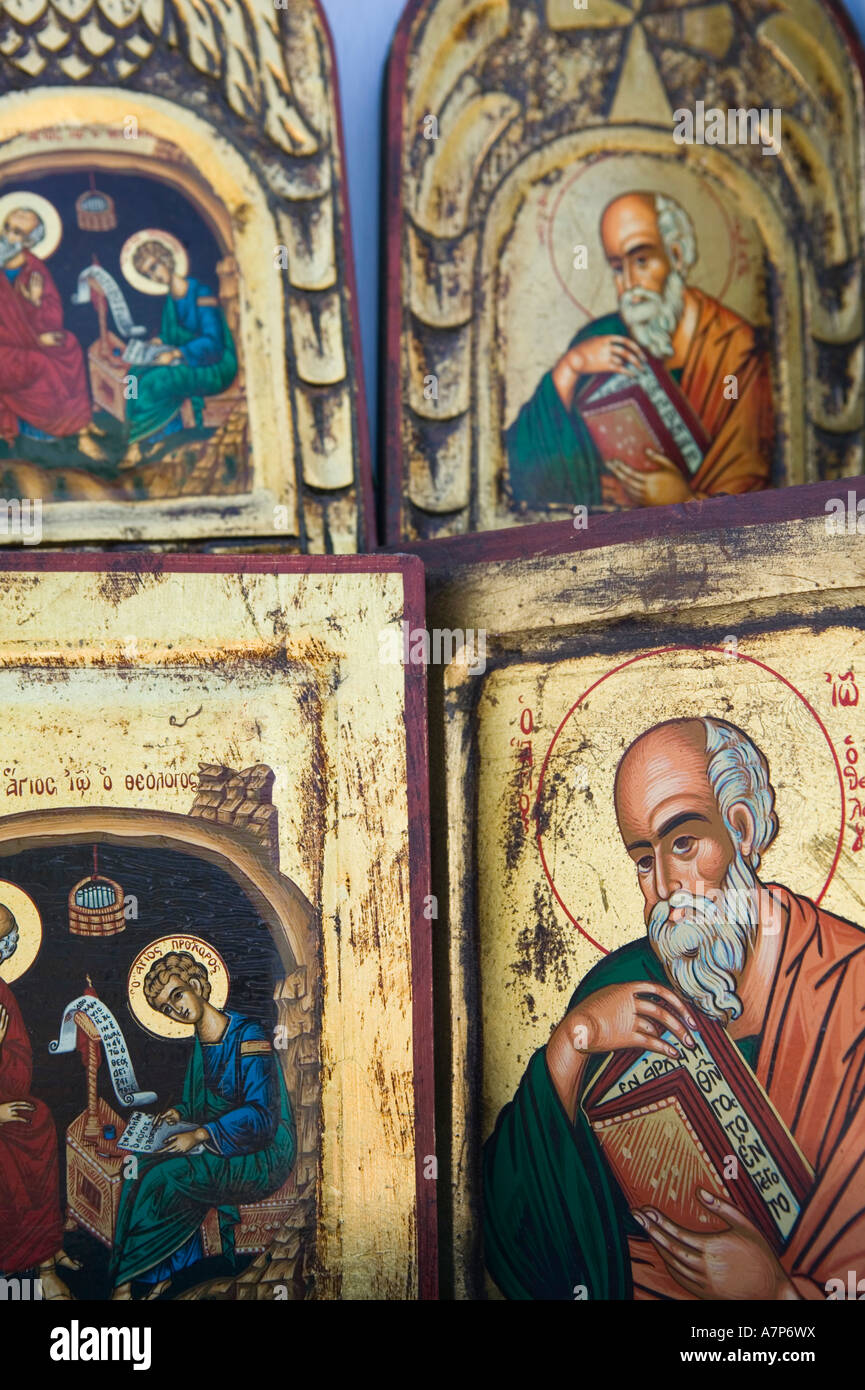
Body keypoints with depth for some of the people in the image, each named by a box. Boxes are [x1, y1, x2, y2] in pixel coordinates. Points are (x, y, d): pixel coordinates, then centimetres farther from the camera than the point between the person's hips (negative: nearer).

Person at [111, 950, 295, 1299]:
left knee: (162, 1176, -23)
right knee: (144, 1167, -14)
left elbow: (260, 1113, -22)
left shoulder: (247, 1036, -16)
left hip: (262, 1155, -8)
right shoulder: (201, 1041, 10)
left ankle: (126, 1278, -6)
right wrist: (179, 1112, 4)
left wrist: (199, 1134, -25)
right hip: (220, 1145, 8)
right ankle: (171, 1270, -6)